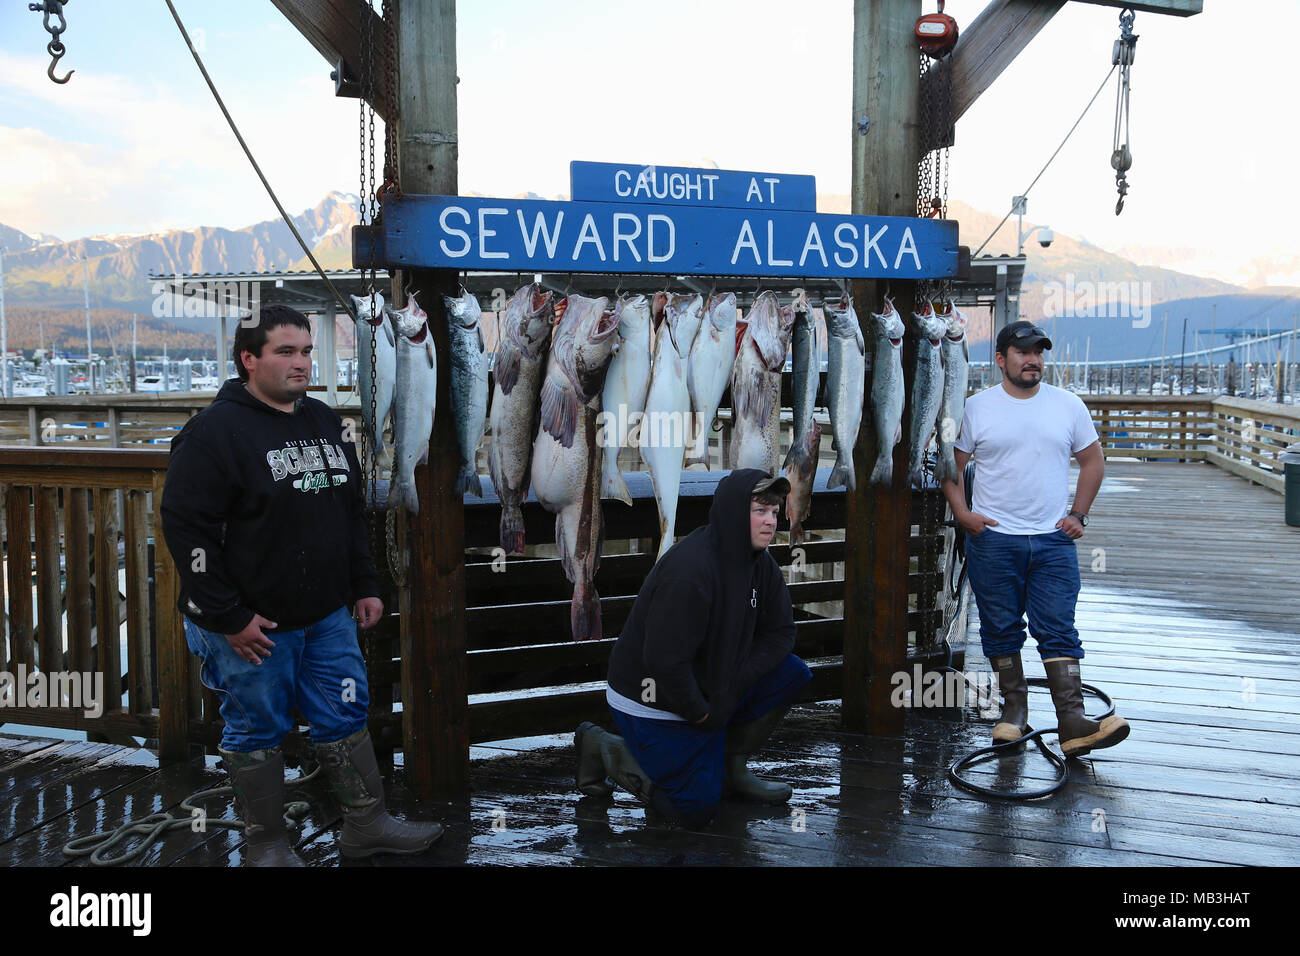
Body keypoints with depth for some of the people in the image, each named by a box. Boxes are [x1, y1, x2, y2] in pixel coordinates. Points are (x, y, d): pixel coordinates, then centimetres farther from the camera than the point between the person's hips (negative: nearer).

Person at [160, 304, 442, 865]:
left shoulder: (325, 422, 10)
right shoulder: (216, 431, -13)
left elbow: (351, 513, 19)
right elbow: (186, 529, -17)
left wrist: (363, 586, 15)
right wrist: (228, 618, -18)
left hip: (328, 617, 7)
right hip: (251, 627, -6)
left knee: (345, 717, 13)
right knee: (256, 733, 7)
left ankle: (366, 824, 26)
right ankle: (267, 844, 23)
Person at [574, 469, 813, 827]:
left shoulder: (759, 562, -1)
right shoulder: (690, 569, -30)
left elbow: (779, 632, 2)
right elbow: (664, 659, -30)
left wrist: (730, 689, -11)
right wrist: (700, 713, -17)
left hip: (707, 685, 8)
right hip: (653, 701, -8)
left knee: (792, 672, -2)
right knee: (695, 810, -7)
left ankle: (729, 766, 11)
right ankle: (603, 747, 10)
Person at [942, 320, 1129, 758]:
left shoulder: (1068, 405, 7)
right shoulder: (976, 408, 2)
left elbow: (1093, 460, 14)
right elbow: (952, 465, 8)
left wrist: (1078, 514, 5)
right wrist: (961, 512, -5)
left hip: (1054, 540, 0)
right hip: (992, 540, 0)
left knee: (1058, 631, -5)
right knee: (1000, 630, 7)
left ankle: (1073, 723, -8)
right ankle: (1014, 708, 21)